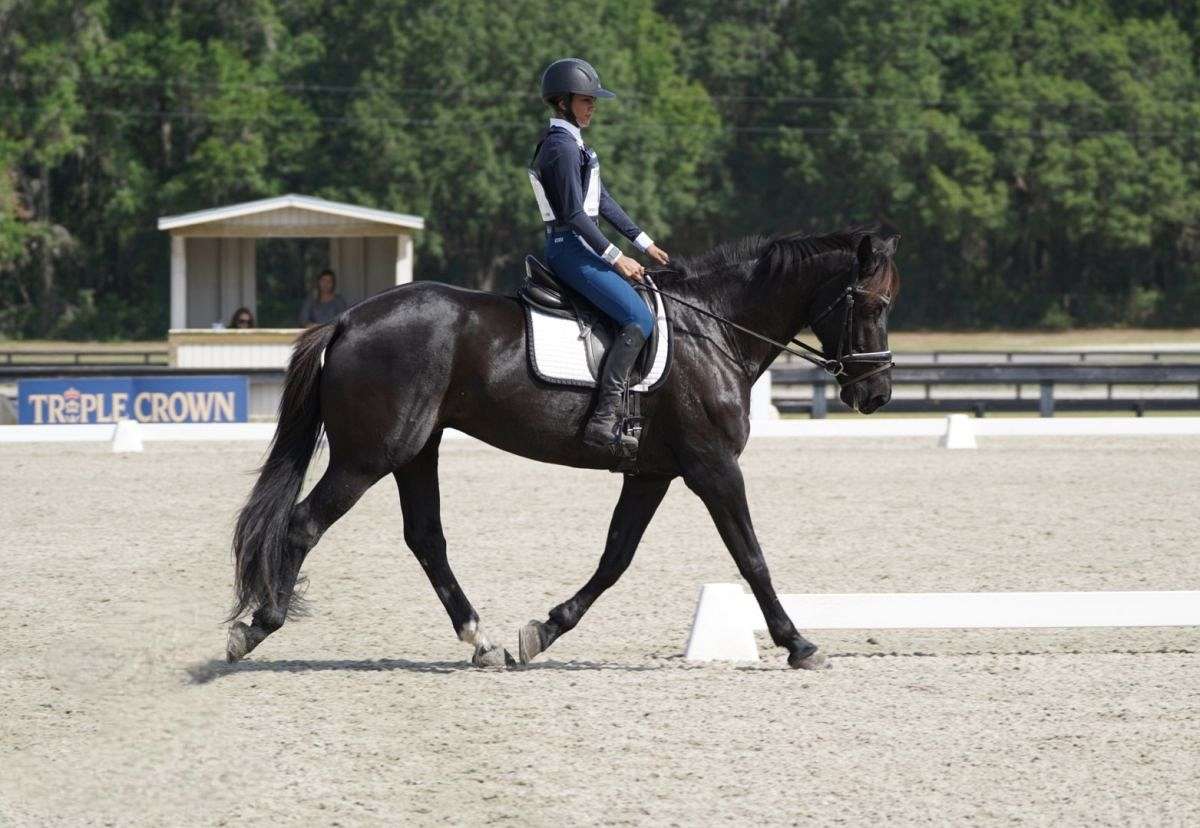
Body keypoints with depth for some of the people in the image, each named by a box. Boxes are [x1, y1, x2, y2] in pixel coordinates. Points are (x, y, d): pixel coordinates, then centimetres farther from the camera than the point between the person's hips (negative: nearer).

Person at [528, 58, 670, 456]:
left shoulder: (573, 145, 18)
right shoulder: (561, 147, -15)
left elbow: (602, 201, 21)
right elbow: (574, 215, -19)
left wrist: (644, 243, 18)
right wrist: (615, 257, -17)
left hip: (579, 247, 11)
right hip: (572, 249, -11)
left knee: (639, 313, 16)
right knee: (640, 319, -18)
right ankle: (604, 418, -25)